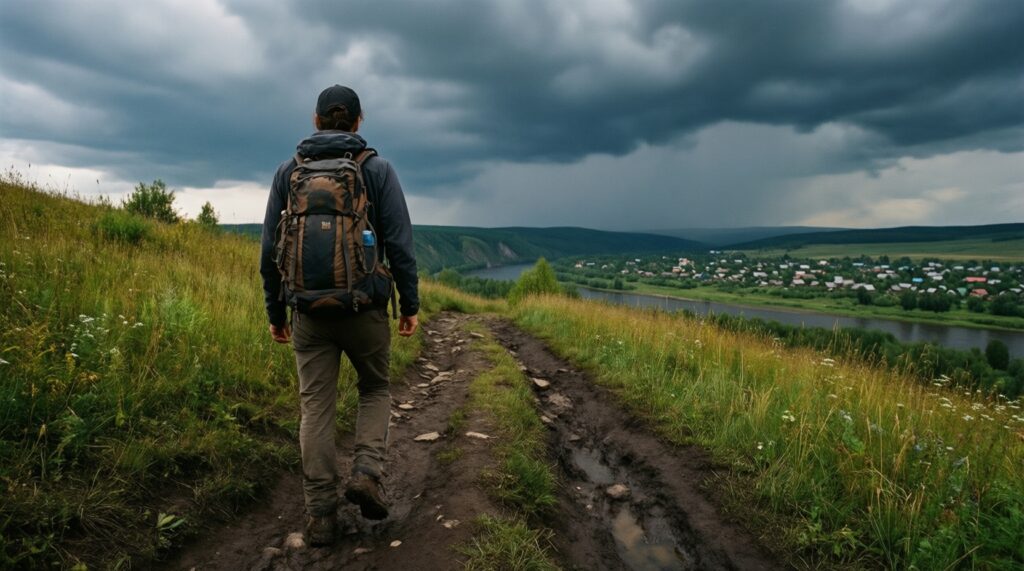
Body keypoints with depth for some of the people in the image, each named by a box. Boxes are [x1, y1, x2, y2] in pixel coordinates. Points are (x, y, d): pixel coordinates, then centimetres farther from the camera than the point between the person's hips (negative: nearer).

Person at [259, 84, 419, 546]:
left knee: (316, 408, 9)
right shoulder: (377, 169, -1)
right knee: (375, 389, 20)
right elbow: (399, 243, -6)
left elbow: (271, 248, 6)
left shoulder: (288, 171, 6)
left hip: (309, 311, 2)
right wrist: (410, 304, 2)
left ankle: (320, 514, 13)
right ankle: (367, 473, 1)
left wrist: (274, 311, 14)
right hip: (365, 307, -2)